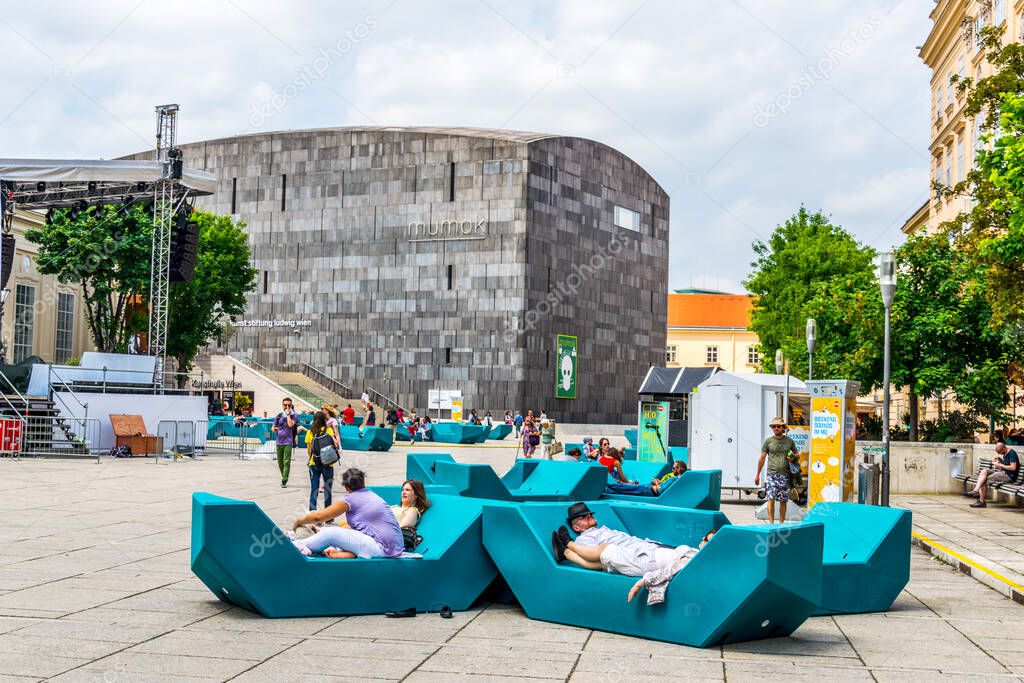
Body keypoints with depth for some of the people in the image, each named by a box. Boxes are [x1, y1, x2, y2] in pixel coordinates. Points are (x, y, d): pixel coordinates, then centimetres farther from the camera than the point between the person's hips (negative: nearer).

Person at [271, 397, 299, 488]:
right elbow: (273, 428, 17)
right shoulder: (278, 415, 9)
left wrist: (288, 414, -12)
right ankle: (284, 477, 27)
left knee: (286, 461, -12)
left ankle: (284, 481, -14)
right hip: (279, 441, 4)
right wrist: (274, 429, -3)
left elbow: (291, 424, -19)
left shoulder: (294, 415, -1)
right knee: (280, 461, 11)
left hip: (288, 441, -4)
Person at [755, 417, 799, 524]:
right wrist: (757, 475, 6)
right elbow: (762, 458, 7)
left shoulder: (789, 441, 9)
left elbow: (796, 453, 22)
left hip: (785, 475, 2)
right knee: (771, 499, -13)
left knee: (783, 501, 5)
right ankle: (771, 523, -13)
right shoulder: (768, 441, 4)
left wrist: (793, 458, -3)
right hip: (771, 474, -2)